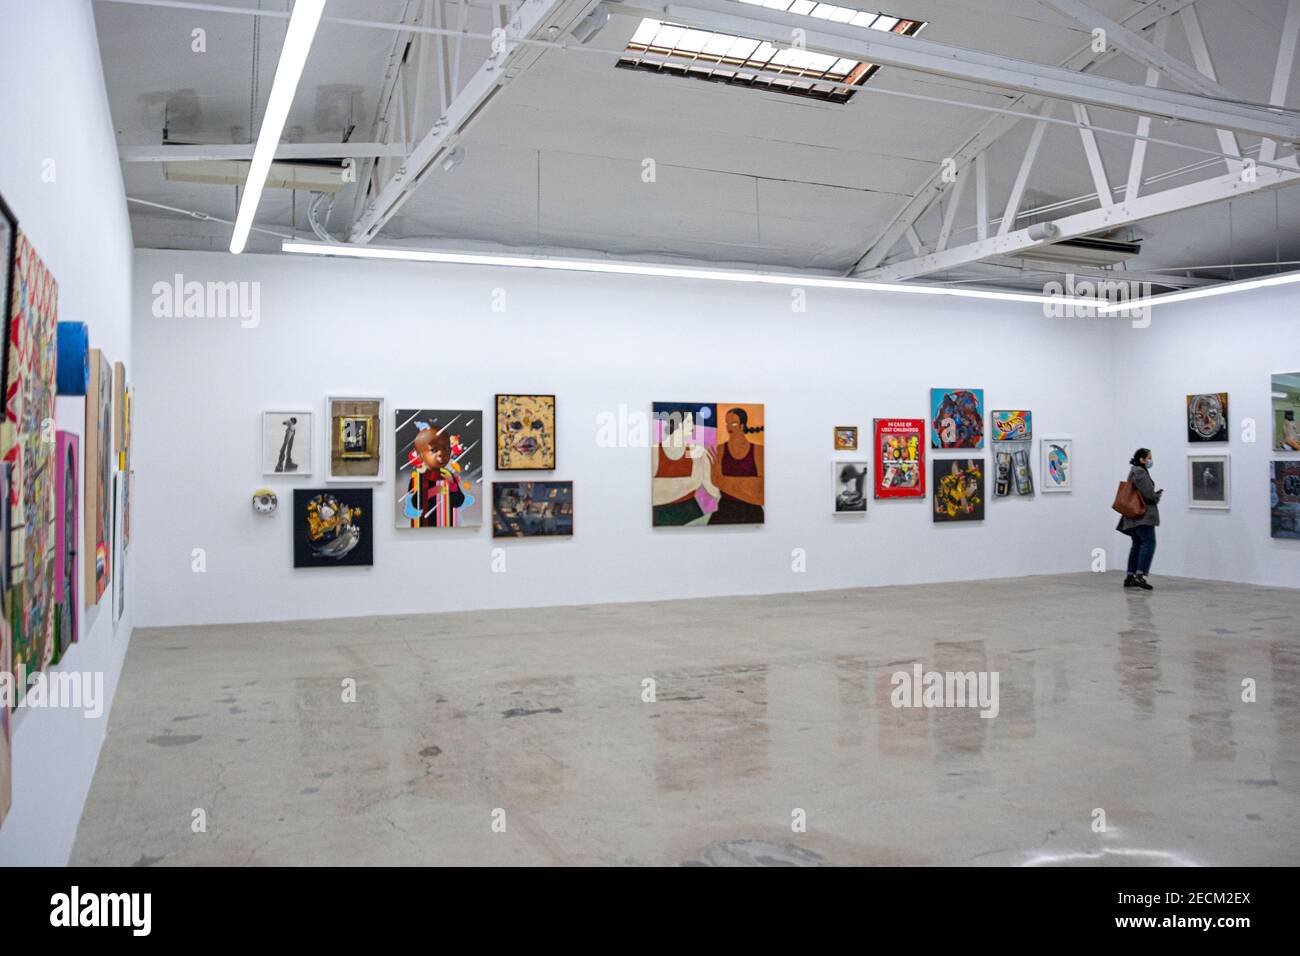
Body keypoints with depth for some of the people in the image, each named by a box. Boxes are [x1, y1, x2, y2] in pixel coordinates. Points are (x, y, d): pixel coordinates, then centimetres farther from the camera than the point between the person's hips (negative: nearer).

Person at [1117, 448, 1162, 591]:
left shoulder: (1134, 471, 19)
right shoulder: (1140, 472, -12)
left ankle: (1130, 577, 11)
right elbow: (1148, 493, -19)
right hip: (1144, 515, -10)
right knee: (1149, 542, -13)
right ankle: (1140, 575, -19)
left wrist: (1155, 494, 8)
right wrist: (1158, 495, 1)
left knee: (1137, 545, 11)